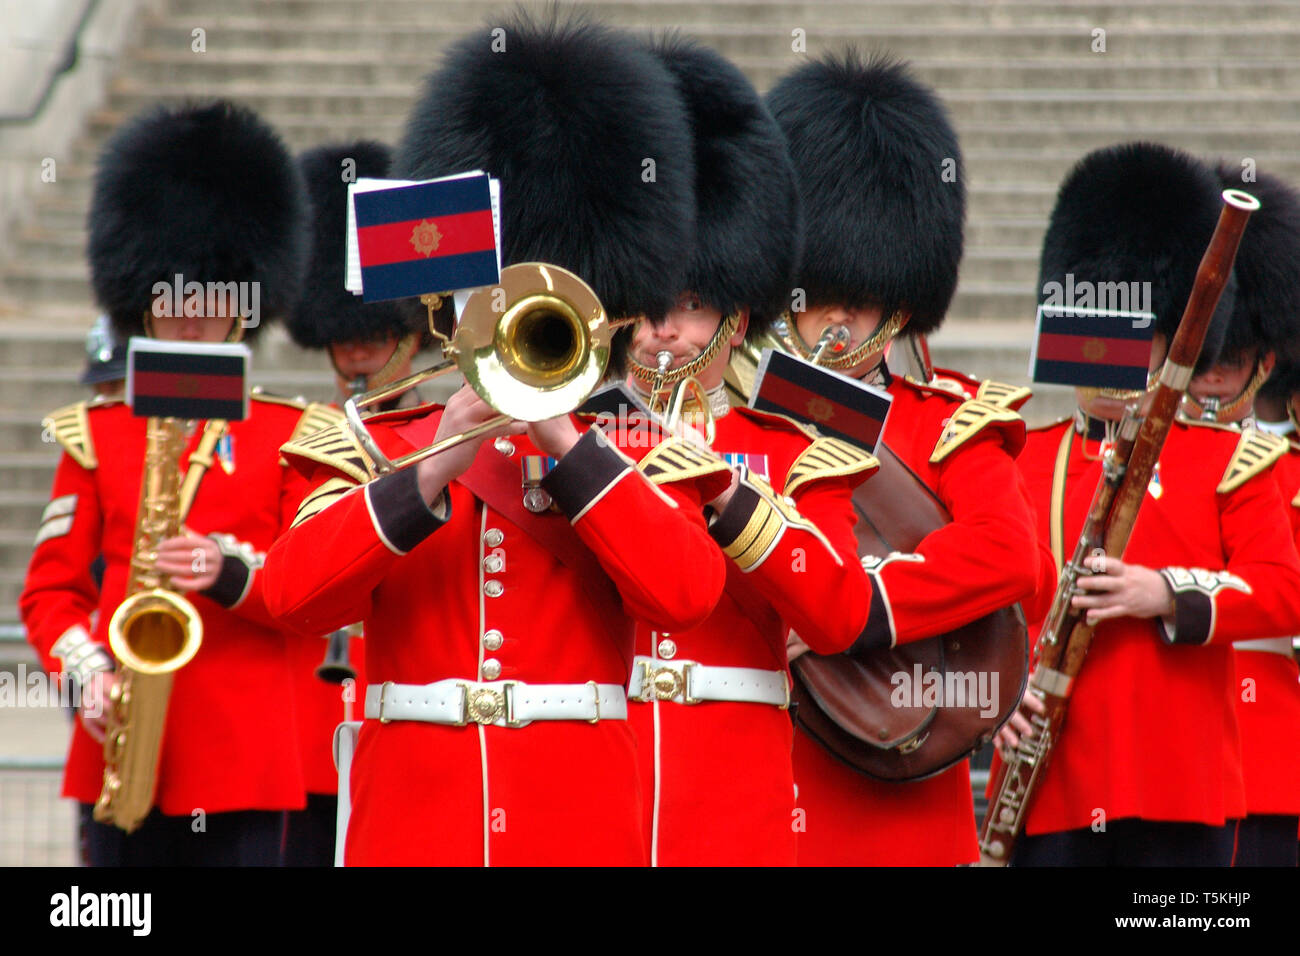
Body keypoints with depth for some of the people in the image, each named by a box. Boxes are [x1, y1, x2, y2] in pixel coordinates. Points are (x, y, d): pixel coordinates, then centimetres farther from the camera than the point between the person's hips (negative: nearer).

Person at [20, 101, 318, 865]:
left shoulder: (289, 436, 7)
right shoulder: (96, 435, 12)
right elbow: (52, 585, 11)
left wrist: (230, 570, -17)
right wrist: (86, 671, -8)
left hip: (246, 761, -2)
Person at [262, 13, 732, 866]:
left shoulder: (636, 455, 9)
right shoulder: (377, 447, 11)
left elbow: (686, 595, -10)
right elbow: (293, 591, -5)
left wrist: (566, 442, -11)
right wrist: (431, 472, -14)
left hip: (582, 829, -1)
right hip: (414, 827, 1)